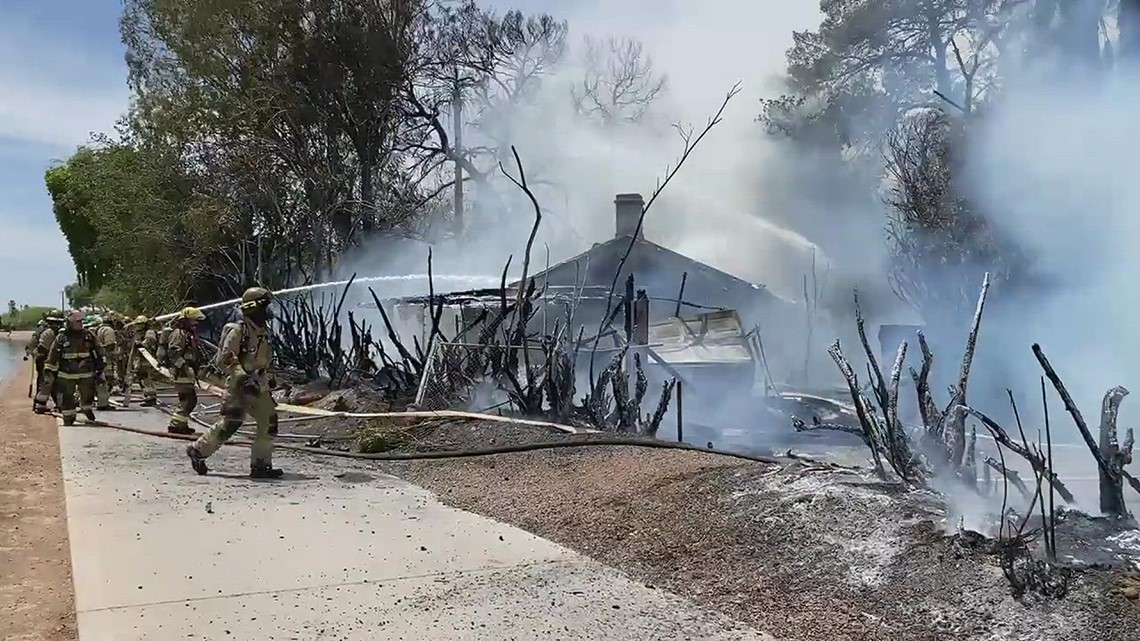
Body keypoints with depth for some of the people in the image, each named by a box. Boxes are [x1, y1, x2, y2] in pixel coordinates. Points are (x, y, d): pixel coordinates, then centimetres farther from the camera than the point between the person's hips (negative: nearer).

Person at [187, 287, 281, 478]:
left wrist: (265, 379, 25)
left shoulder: (263, 332, 13)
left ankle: (261, 464, 6)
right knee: (230, 423, -4)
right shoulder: (239, 331, -12)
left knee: (269, 422, 1)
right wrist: (244, 377, -27)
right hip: (239, 385, -8)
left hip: (258, 386, 8)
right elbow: (227, 359, -18)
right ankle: (198, 451, 17)